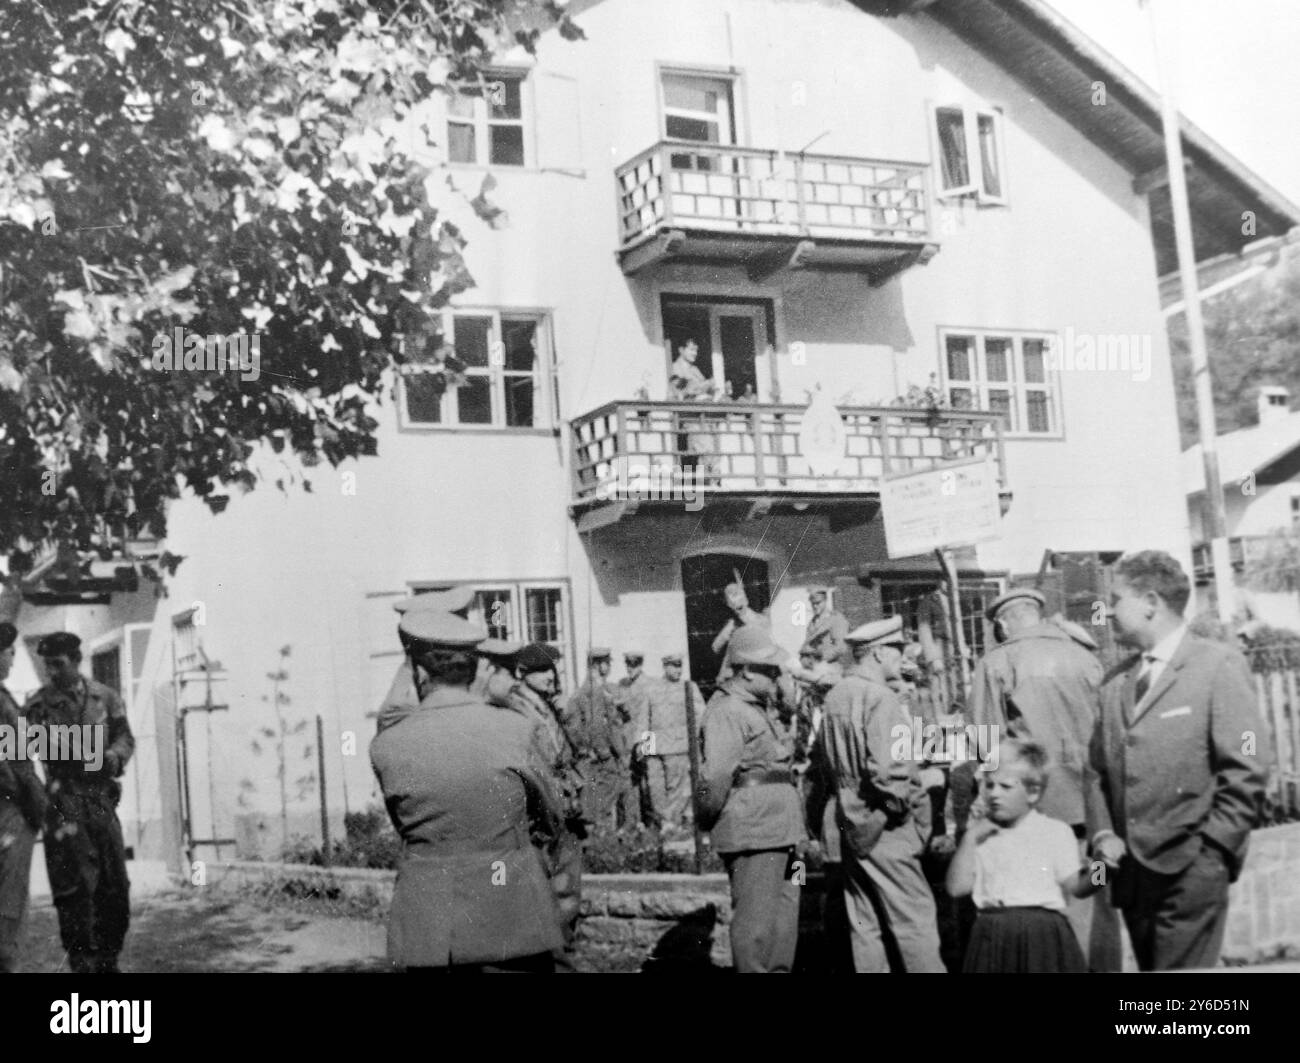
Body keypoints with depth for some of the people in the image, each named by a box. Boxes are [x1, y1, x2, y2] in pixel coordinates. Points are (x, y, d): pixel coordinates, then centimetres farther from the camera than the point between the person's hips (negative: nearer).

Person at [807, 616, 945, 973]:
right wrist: (907, 804, -12)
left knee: (865, 923, 12)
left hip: (851, 824, 9)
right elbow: (886, 768, -26)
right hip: (884, 826, -9)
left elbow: (820, 762, 17)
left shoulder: (834, 697, 11)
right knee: (915, 920, -2)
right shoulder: (878, 697, -16)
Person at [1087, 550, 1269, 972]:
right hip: (1131, 870, 6)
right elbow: (1099, 769, 17)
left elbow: (1245, 772, -8)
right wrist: (1102, 833, 2)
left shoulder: (1218, 665, -3)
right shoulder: (1115, 681, 14)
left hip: (1190, 871, -6)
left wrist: (1208, 850, -11)